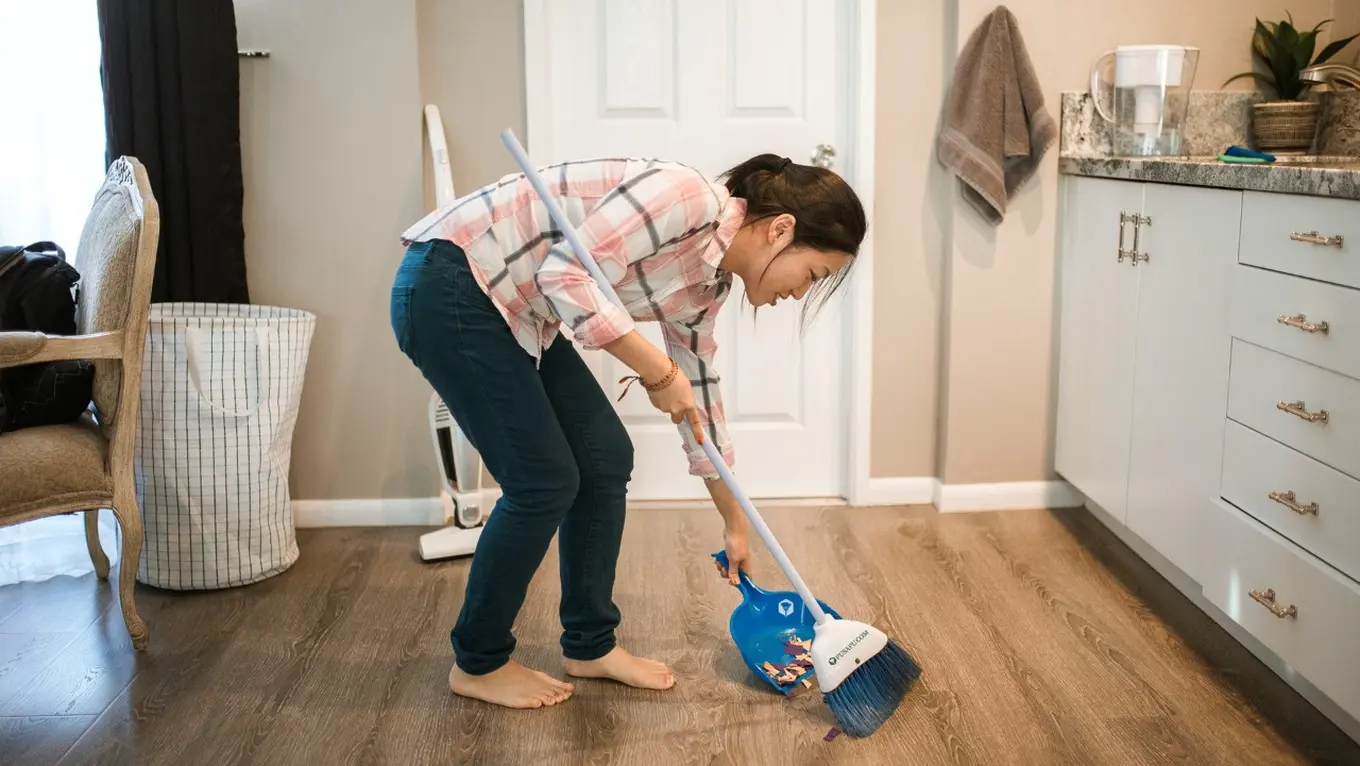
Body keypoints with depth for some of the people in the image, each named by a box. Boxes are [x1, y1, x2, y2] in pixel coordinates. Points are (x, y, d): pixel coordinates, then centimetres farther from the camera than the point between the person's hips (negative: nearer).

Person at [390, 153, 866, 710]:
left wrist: (734, 524, 24)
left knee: (607, 459, 7)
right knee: (545, 481, -5)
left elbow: (698, 394, 17)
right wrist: (657, 370, -20)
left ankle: (589, 647, 23)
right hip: (450, 285, -9)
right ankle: (478, 664, 15)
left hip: (514, 308, 9)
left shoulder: (709, 279, 8)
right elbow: (567, 275, -26)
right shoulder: (688, 198, -20)